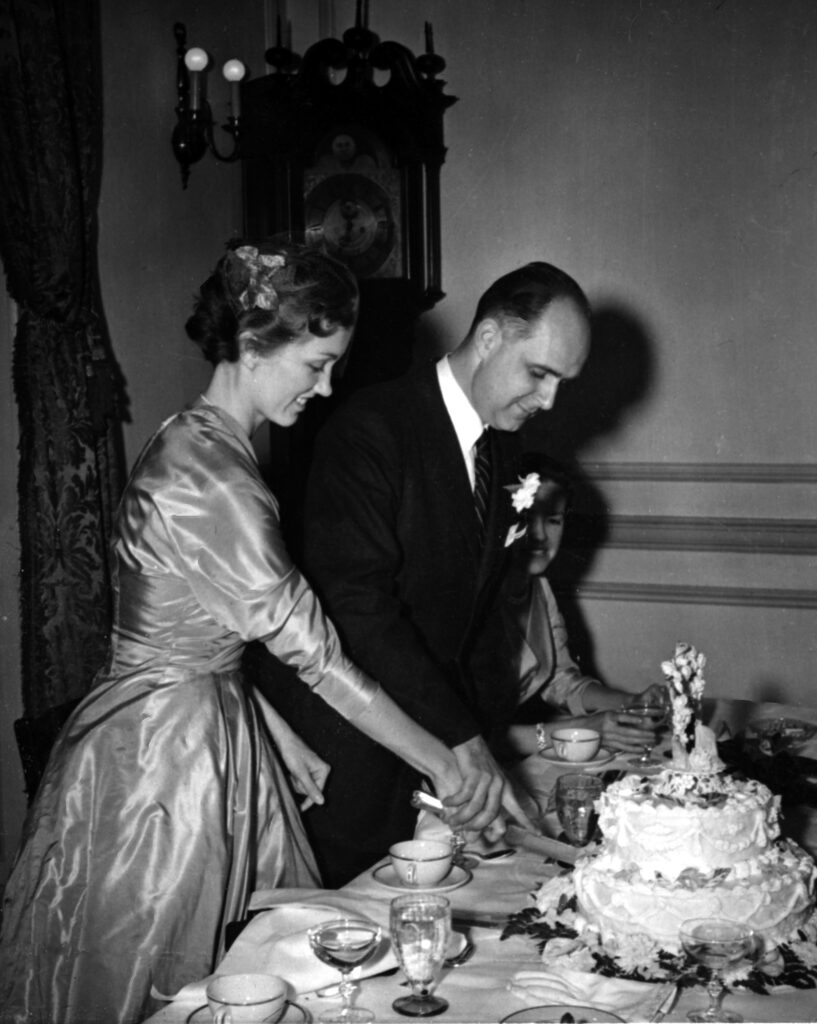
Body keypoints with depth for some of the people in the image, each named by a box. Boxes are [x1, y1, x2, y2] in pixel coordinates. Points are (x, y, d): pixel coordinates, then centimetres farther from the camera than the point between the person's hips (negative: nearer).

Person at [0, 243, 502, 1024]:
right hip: (166, 750, -9)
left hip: (208, 720, 9)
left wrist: (281, 738, 10)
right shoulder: (210, 479, -24)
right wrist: (443, 765, -16)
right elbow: (315, 656, -22)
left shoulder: (191, 442, 5)